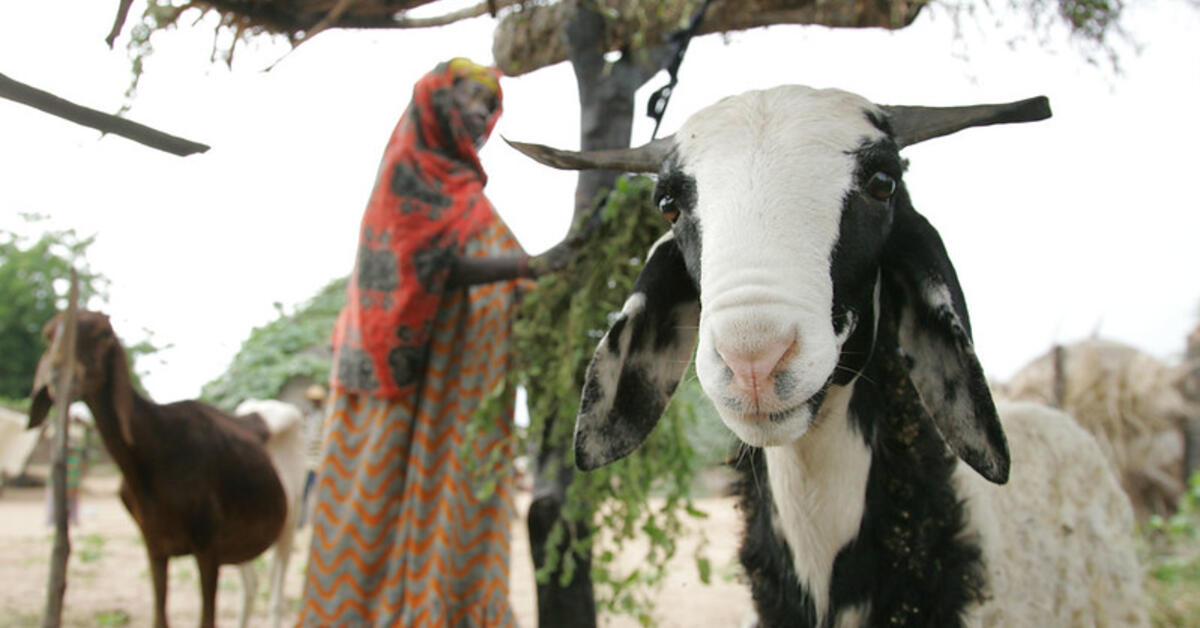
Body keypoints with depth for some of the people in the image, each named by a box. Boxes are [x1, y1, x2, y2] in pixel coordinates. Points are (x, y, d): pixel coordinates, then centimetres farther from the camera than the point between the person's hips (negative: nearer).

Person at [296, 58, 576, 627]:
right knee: (403, 496, -9)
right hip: (414, 376, -8)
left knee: (448, 501, 3)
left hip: (457, 388, 8)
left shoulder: (458, 184, 21)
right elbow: (441, 264, -16)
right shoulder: (410, 169, -4)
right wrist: (535, 264, -26)